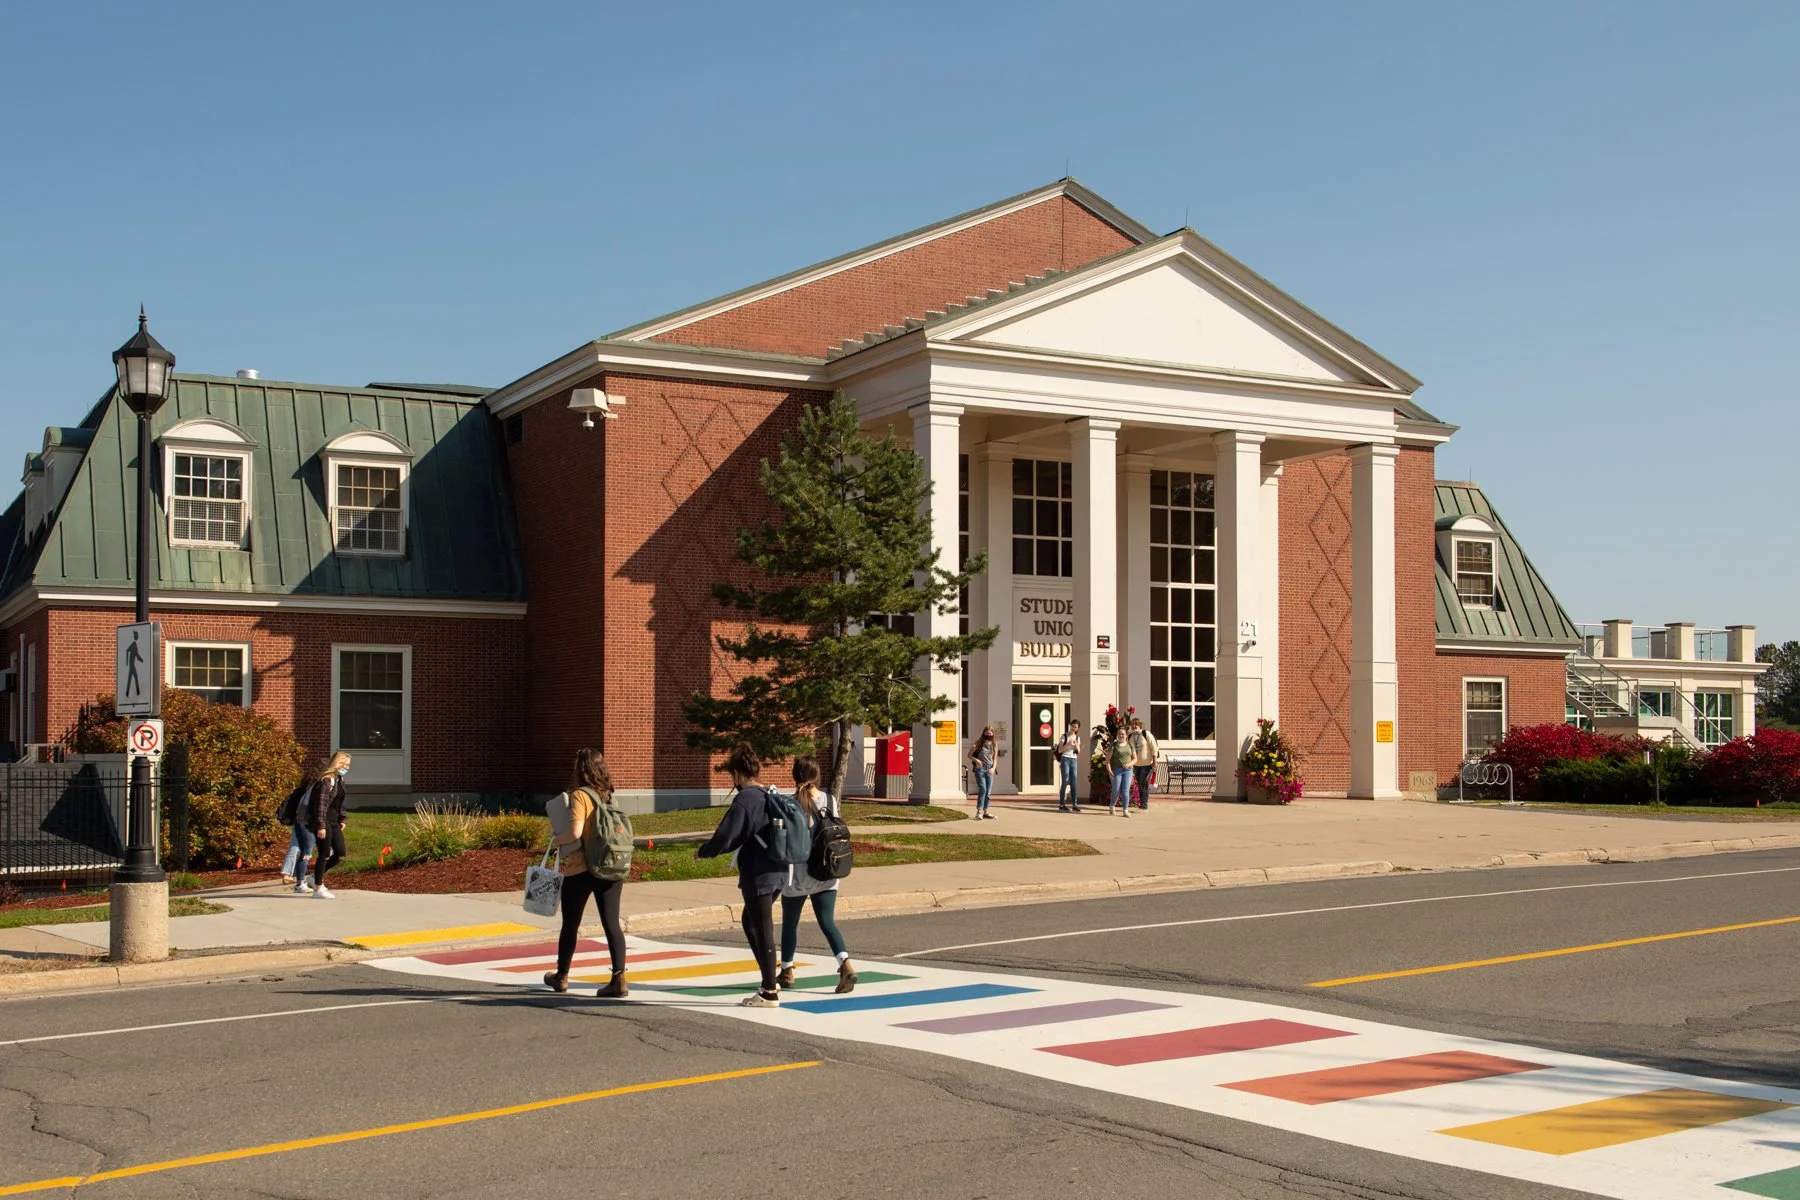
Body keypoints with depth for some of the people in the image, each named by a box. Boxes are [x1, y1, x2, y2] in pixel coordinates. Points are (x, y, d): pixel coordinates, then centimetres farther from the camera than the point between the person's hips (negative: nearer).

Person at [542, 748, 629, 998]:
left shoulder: (579, 796, -11)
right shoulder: (608, 795, 8)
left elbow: (575, 833, -21)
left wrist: (558, 841, -2)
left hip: (581, 870, -5)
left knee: (570, 924, 12)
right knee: (611, 923, 1)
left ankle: (561, 976, 28)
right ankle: (619, 979, -8)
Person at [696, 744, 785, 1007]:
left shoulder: (744, 800, -15)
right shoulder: (772, 797, 10)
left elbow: (723, 838, -17)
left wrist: (702, 852, 1)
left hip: (758, 875, -9)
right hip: (778, 872, 9)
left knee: (763, 930, 0)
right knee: (750, 922, 22)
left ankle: (770, 993, 7)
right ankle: (770, 982, 24)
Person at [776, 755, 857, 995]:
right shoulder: (831, 801, -1)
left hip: (797, 876, -3)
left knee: (790, 923, 15)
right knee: (828, 922, 2)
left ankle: (786, 971, 28)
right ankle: (846, 965, -18)